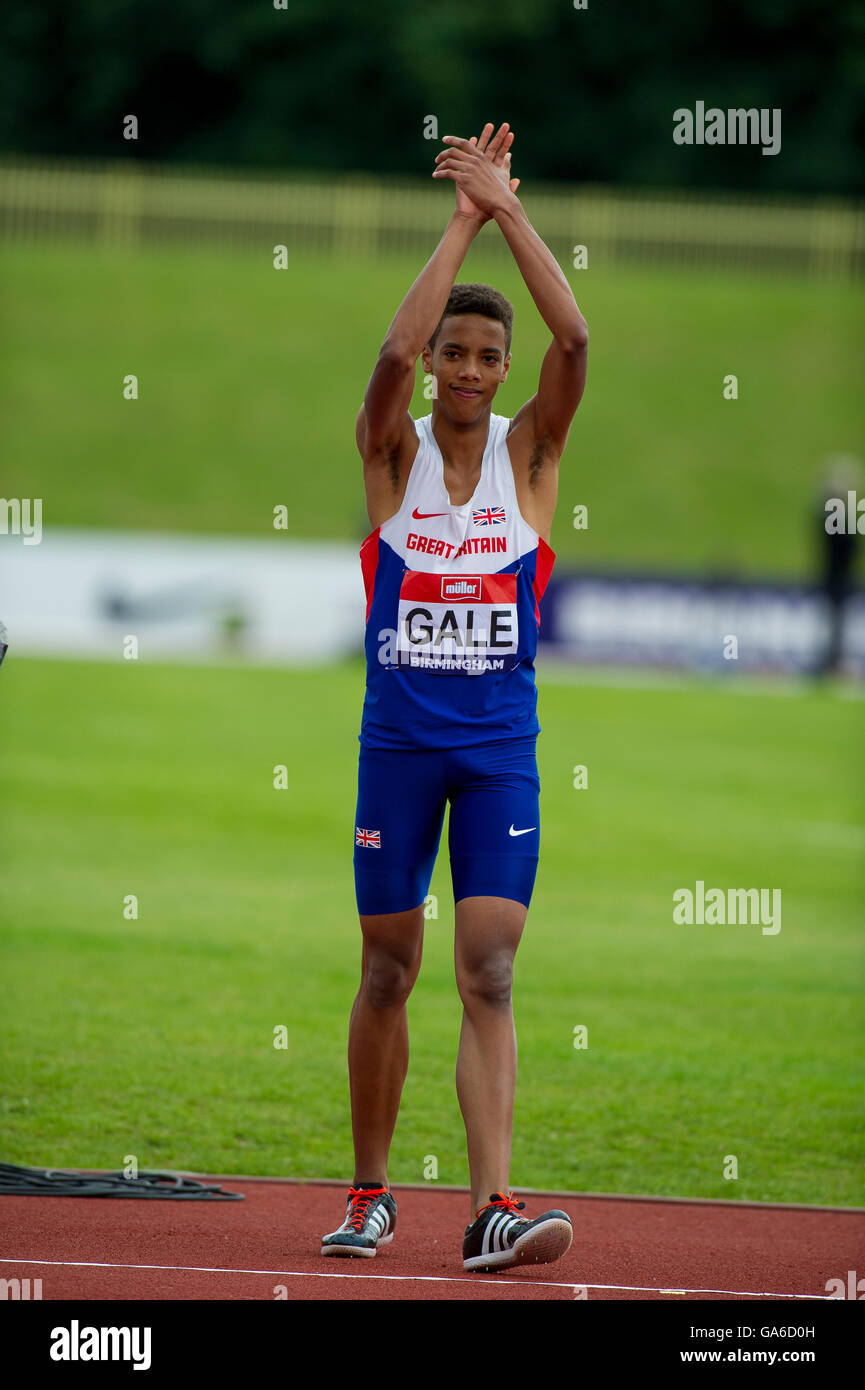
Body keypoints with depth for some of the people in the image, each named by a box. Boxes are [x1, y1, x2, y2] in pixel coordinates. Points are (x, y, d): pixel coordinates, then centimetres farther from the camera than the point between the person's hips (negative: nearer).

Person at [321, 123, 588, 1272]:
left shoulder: (529, 451, 3)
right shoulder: (394, 451, 2)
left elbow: (574, 338, -12)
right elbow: (396, 349, -17)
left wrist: (509, 209, -14)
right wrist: (464, 220, -16)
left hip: (499, 745, 0)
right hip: (398, 736, 1)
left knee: (489, 975, -10)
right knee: (387, 971, 7)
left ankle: (492, 1207, -19)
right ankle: (371, 1191, 21)